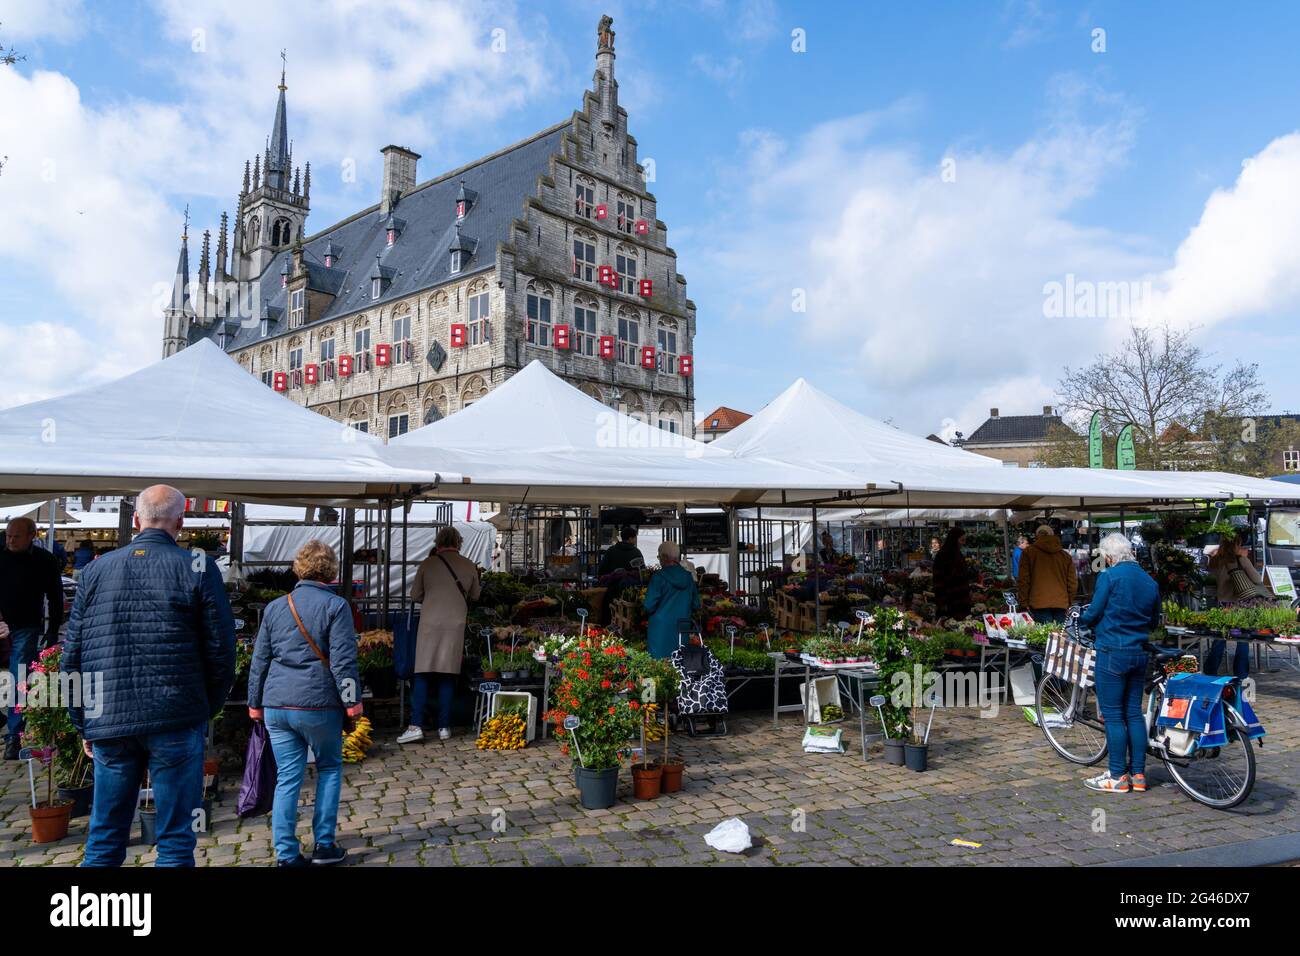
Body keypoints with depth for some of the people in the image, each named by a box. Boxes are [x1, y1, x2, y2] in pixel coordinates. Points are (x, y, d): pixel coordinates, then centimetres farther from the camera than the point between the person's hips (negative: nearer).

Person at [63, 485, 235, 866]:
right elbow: (221, 650, -6)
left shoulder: (96, 571, 6)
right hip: (176, 723, -3)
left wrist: (84, 724, 16)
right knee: (176, 839, 6)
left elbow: (72, 656, 8)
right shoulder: (198, 570, -5)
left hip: (109, 722, 4)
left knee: (104, 839, 16)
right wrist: (207, 709, 9)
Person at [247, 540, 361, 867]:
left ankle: (286, 854, 11)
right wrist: (352, 701, -4)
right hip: (318, 705, -4)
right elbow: (343, 661, -11)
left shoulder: (275, 607, 8)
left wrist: (256, 703, 20)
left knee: (287, 777, 9)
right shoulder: (335, 606, -7)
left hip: (276, 706, 4)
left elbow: (259, 661, 12)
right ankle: (324, 844, 15)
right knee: (329, 768, 15)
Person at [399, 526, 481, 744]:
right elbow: (474, 596, 18)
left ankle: (416, 726, -5)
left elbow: (415, 595, 10)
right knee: (447, 677, 7)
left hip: (430, 623, -1)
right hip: (456, 625, 1)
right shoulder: (469, 566, 5)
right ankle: (444, 727, 11)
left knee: (422, 676, 2)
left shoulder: (428, 564, 1)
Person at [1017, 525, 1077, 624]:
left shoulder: (1029, 552, 3)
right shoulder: (1065, 555, 13)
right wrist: (1069, 602, 21)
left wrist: (1024, 602, 4)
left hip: (1039, 604, -3)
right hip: (1061, 604, 3)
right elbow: (1073, 583, 12)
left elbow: (1023, 580, -1)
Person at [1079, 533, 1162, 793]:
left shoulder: (1109, 576, -11)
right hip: (1140, 653, 7)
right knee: (1134, 712, 13)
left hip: (1113, 652, -7)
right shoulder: (1149, 580, 9)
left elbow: (1093, 614, -10)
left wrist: (1080, 618, 10)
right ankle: (1138, 774, 17)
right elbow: (1154, 622, 17)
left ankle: (1117, 777, 4)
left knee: (1113, 715, 0)